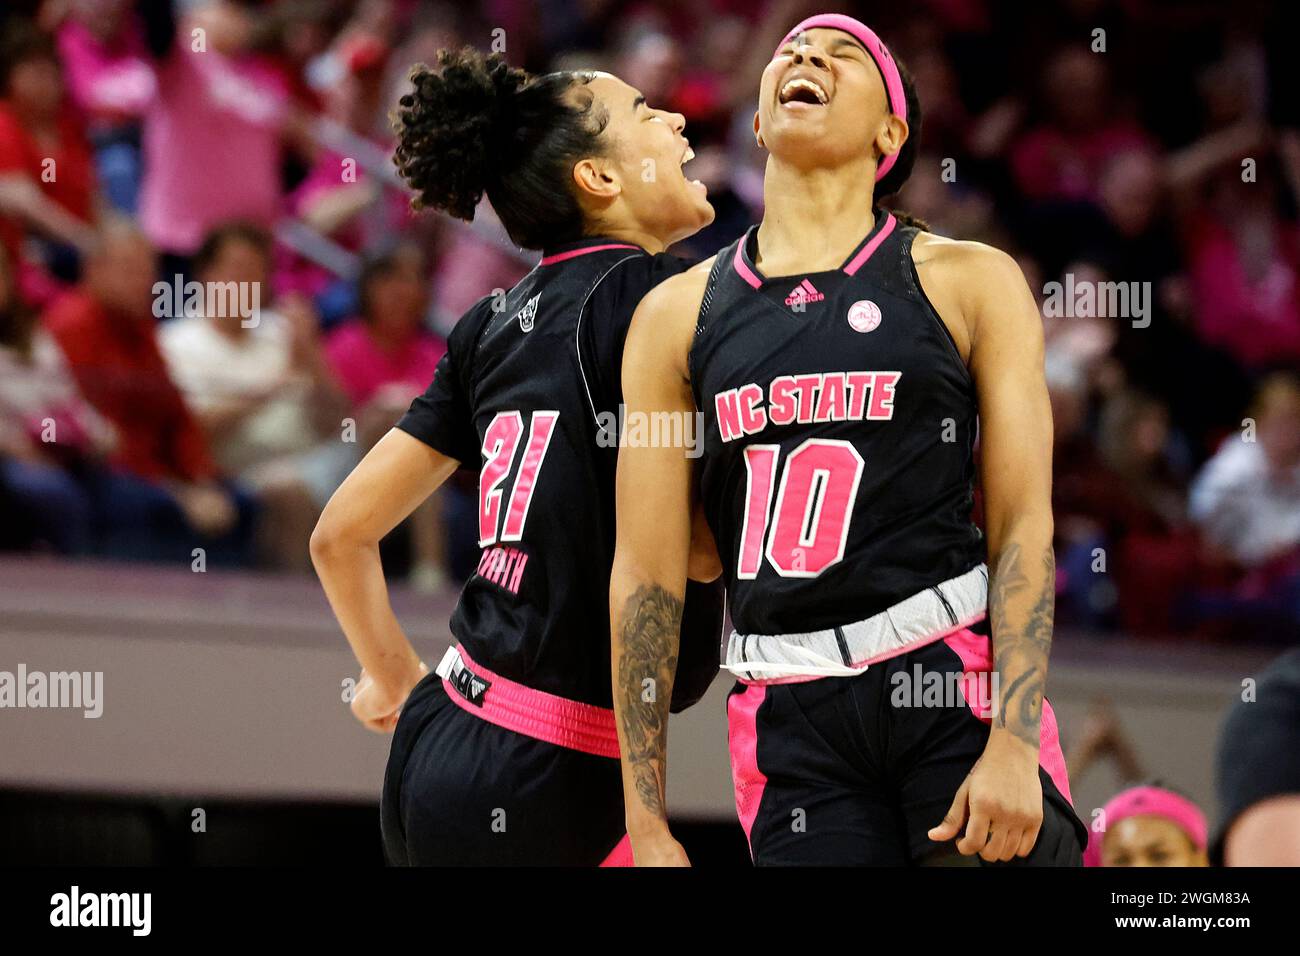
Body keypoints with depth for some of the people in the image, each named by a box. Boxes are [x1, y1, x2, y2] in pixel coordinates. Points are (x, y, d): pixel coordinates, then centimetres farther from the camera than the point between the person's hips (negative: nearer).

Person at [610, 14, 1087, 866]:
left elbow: (1024, 525, -1)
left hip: (956, 679, -2)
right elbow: (647, 573, 7)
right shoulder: (677, 314, 10)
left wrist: (1013, 746, -14)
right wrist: (647, 826, 2)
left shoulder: (971, 283, 5)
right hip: (790, 722, 2)